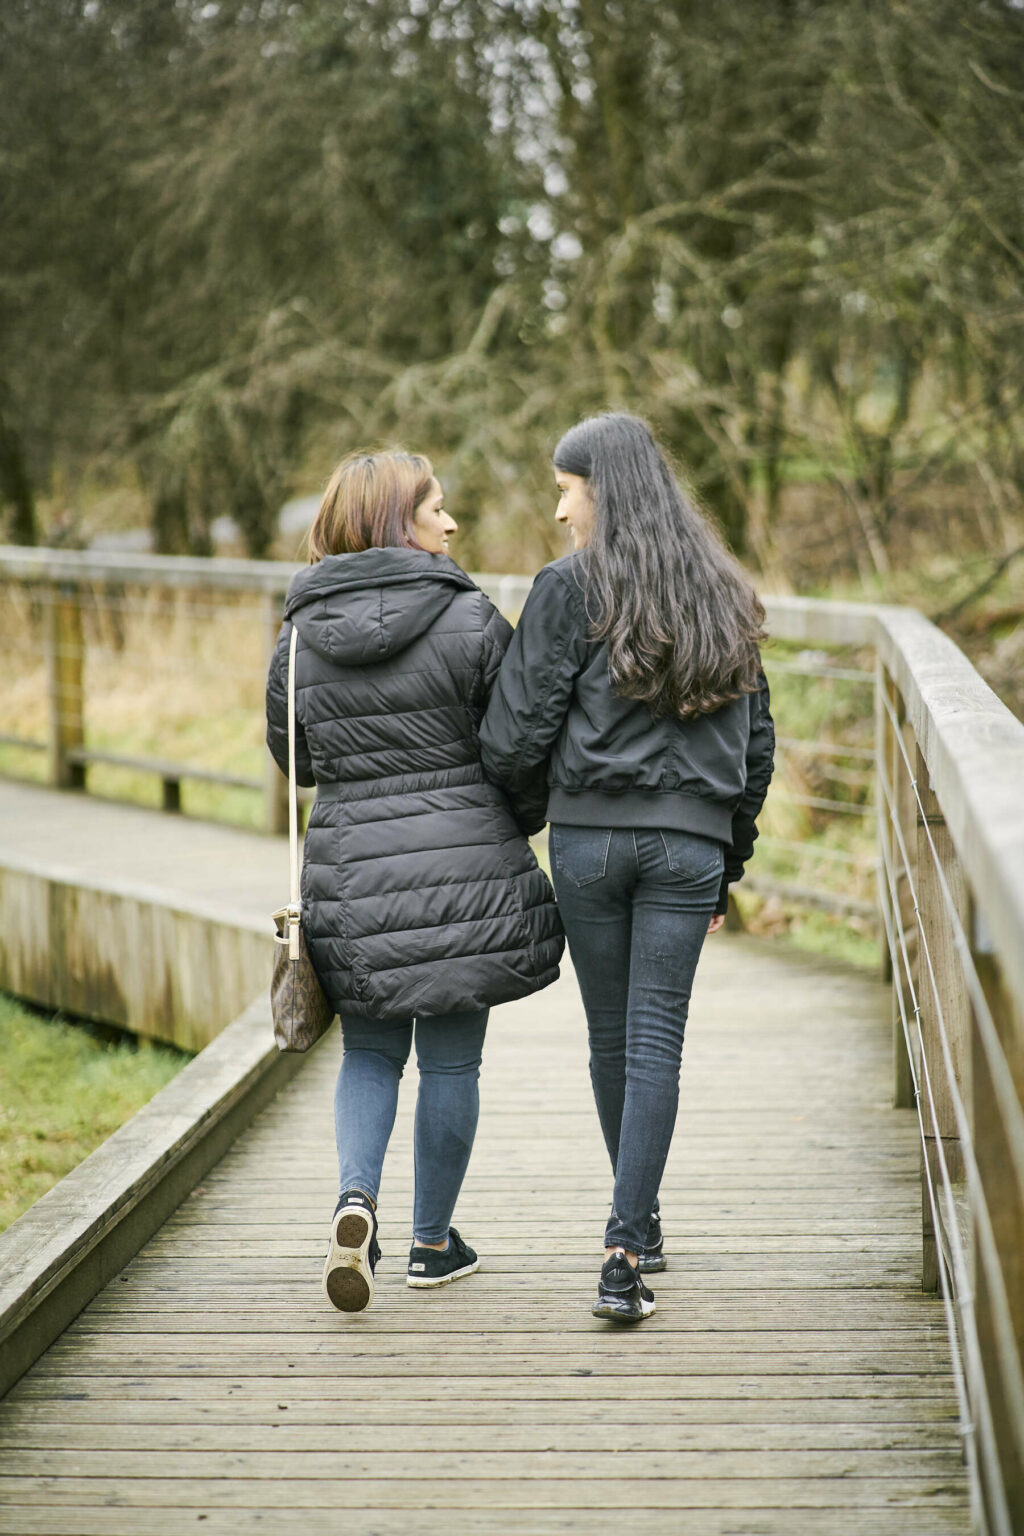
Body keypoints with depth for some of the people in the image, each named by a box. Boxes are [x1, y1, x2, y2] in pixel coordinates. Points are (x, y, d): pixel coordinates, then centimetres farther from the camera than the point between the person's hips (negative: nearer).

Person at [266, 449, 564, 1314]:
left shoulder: (300, 637, 1)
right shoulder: (469, 618, -9)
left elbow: (295, 760, 12)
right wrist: (516, 824, 16)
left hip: (354, 873, 2)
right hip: (466, 865, -2)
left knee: (370, 1051, 17)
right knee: (451, 1060, 11)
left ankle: (357, 1196, -6)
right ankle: (434, 1242, 21)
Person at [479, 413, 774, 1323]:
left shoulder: (572, 589, -5)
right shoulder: (724, 597, 11)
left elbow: (516, 733, -8)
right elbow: (756, 743, 13)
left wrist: (523, 816, 11)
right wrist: (728, 867, 19)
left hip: (589, 836, -2)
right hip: (690, 841, 2)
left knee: (613, 1038, 13)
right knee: (657, 1042, -1)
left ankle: (639, 1229, 29)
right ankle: (626, 1254, -11)